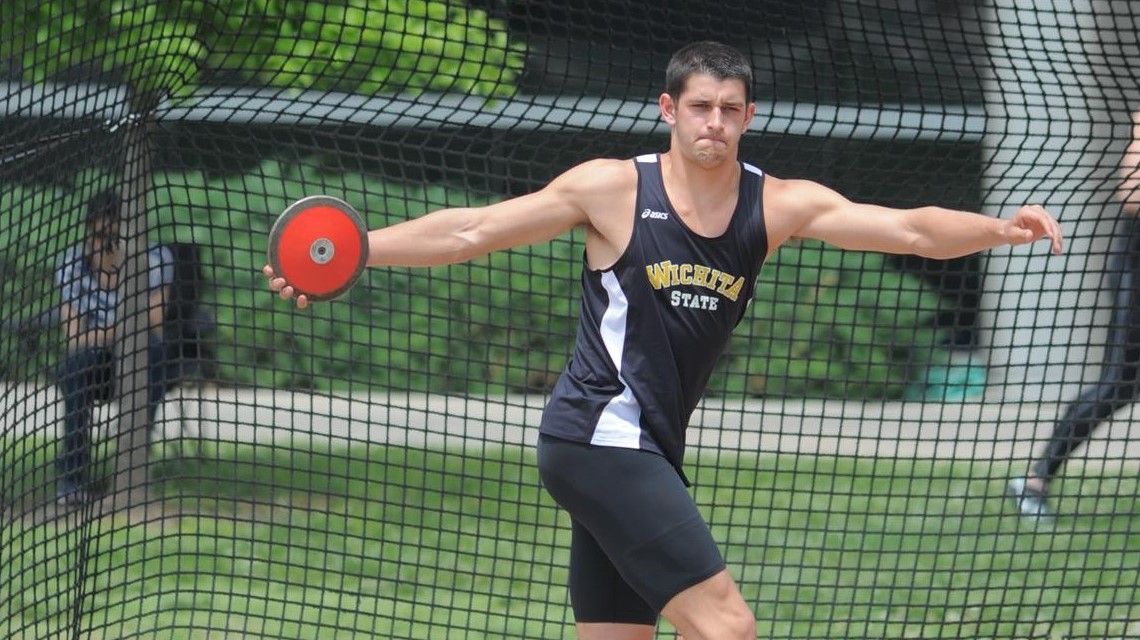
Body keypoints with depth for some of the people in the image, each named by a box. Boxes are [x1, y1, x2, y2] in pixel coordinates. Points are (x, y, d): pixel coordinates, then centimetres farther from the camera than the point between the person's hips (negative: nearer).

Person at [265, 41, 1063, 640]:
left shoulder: (779, 206, 4)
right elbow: (472, 229, 0)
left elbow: (909, 228, -6)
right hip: (599, 432, -7)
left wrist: (998, 228, -22)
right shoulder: (613, 188, -6)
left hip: (646, 450, 7)